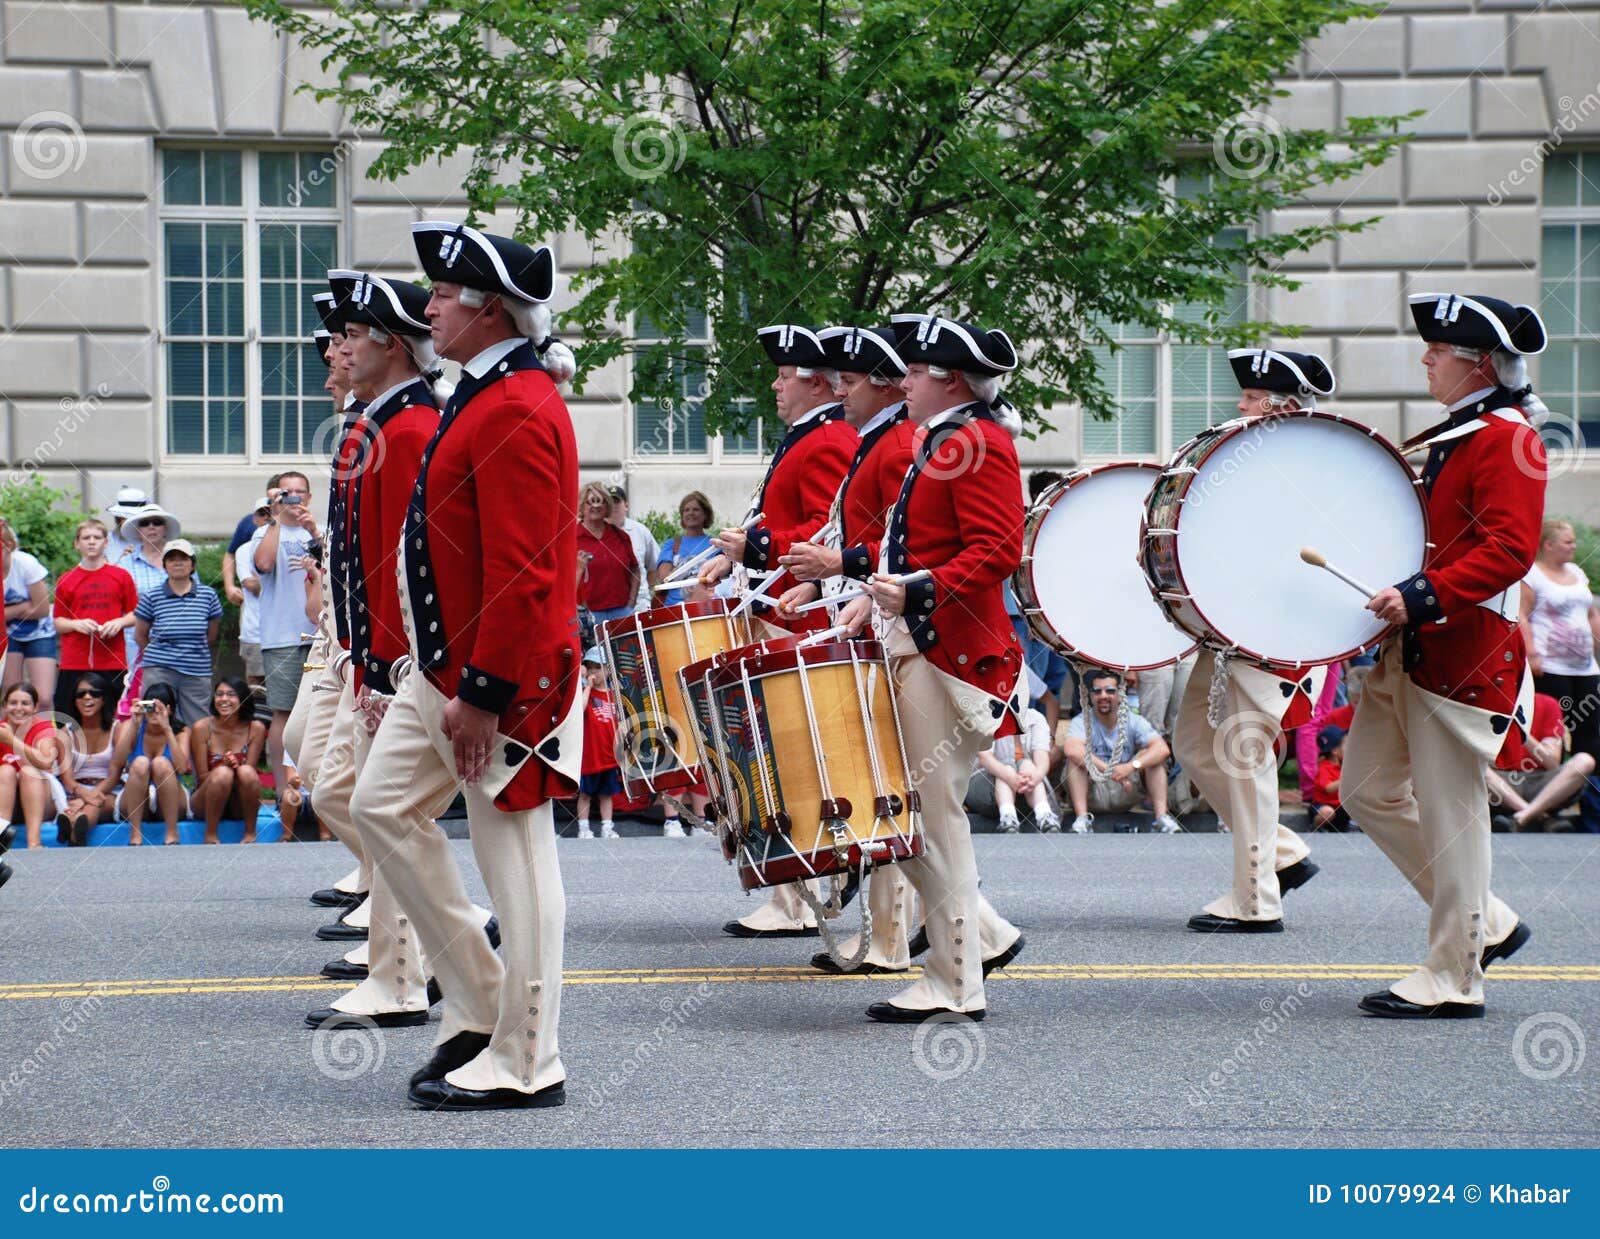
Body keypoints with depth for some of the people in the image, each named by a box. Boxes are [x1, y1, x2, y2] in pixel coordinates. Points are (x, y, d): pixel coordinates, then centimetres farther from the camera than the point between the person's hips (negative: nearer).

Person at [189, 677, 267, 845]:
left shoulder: (255, 728, -7)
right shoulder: (202, 728, -11)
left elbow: (251, 774, -6)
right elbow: (202, 777, -8)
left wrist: (237, 767, -30)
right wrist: (224, 766, -29)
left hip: (240, 806, 1)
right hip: (207, 804, -1)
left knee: (246, 772, -31)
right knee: (223, 773, -33)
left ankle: (250, 835, -13)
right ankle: (210, 837, -19)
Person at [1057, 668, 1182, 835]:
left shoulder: (1134, 721, -1)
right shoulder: (1081, 722, -7)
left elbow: (1163, 749, -18)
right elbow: (1072, 749, -30)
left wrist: (1132, 766, -35)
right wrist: (1111, 771, -37)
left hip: (1126, 794, 2)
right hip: (1093, 795, -2)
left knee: (1150, 754, -16)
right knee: (1076, 758, -24)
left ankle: (1161, 816, -24)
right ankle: (1082, 817, -33)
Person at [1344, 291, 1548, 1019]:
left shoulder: (1506, 440, -12)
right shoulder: (1451, 437, 17)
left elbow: (1510, 549, -22)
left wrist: (1424, 597, -28)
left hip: (1461, 655, -10)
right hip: (1406, 653, 10)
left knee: (1449, 813, -4)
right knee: (1369, 791, 11)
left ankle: (1454, 977, 4)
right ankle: (1489, 923, 20)